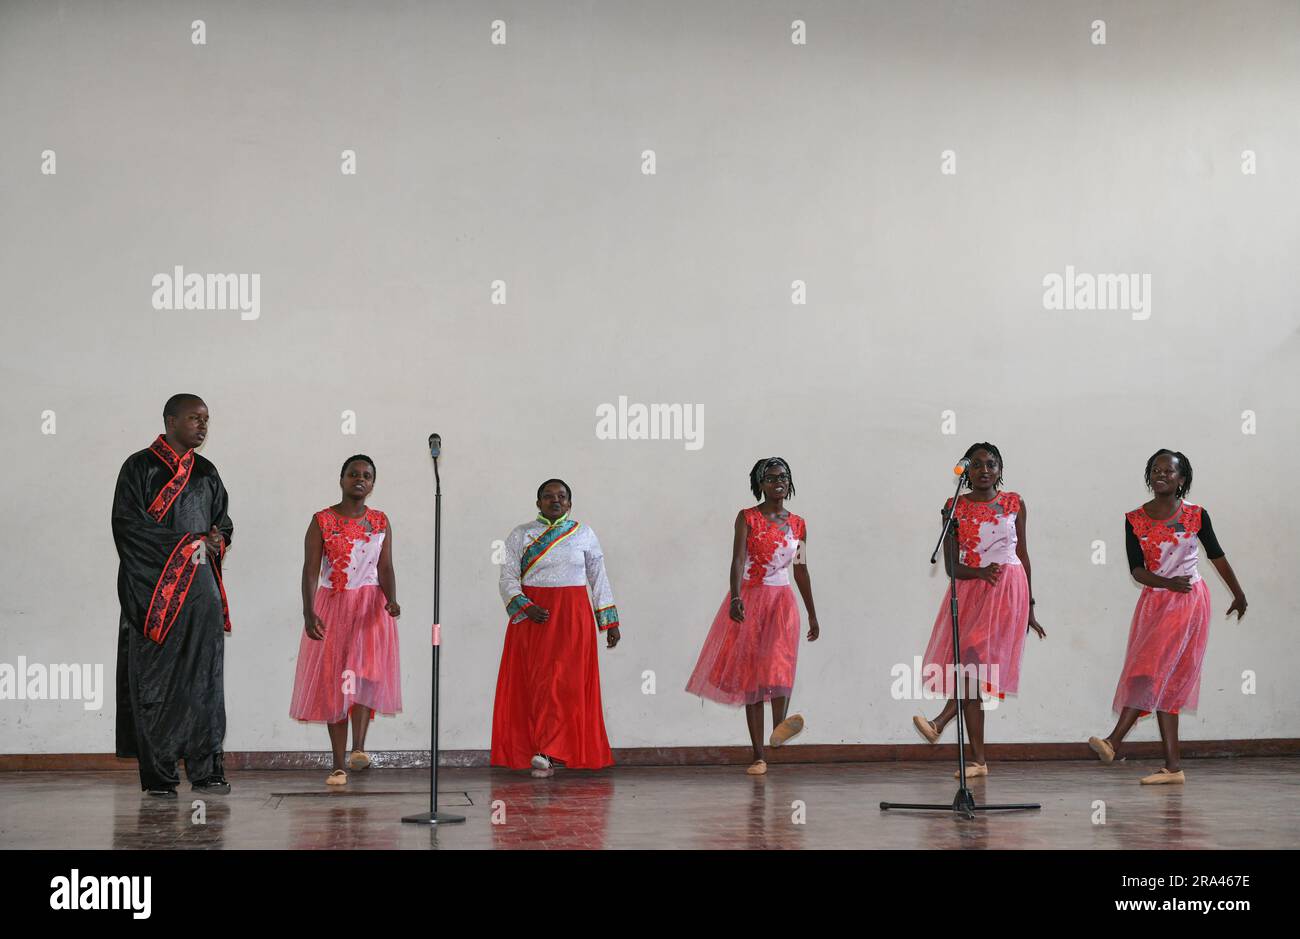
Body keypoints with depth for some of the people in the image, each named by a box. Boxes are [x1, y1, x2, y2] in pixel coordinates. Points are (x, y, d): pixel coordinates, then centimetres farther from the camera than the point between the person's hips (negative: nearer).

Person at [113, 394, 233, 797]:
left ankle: (206, 769, 3)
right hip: (154, 588, -5)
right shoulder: (140, 467, -1)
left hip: (202, 589, 5)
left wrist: (216, 543, -4)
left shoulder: (206, 472, 16)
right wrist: (188, 544, -12)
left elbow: (224, 524, 21)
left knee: (205, 679, 0)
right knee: (155, 683, -3)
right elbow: (127, 524, -9)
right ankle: (157, 774, 0)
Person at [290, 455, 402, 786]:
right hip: (332, 608, 0)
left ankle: (358, 747, -25)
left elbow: (385, 568, 0)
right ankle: (338, 765, 5)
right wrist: (308, 612, -21)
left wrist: (391, 599, -20)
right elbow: (310, 570, -7)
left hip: (370, 608, 1)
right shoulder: (322, 521, -1)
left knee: (366, 671, -21)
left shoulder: (381, 522, 6)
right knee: (333, 683, 1)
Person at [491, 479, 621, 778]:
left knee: (564, 683, -11)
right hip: (532, 618, 0)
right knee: (535, 683, -3)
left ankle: (546, 752, -15)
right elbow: (508, 578, 2)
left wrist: (610, 621, 9)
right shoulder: (520, 535, 7)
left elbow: (599, 578, 12)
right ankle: (549, 755, 2)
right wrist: (524, 607, -15)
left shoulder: (584, 534, 10)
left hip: (573, 618, 0)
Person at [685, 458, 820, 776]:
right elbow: (737, 561, -13)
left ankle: (779, 729, -46)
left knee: (780, 660, -25)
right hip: (750, 601, -2)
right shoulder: (747, 518, -1)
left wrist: (812, 614, 19)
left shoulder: (798, 524, 10)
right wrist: (736, 598, -29)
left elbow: (801, 571, 17)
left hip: (783, 602, 2)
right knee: (751, 672, 0)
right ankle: (758, 756, 4)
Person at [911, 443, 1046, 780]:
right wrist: (980, 572, -18)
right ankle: (978, 759, -1)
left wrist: (1029, 608, 13)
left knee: (976, 650, -25)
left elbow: (1022, 553, 12)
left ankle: (941, 720, -37)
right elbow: (950, 564, 2)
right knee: (971, 663, -4)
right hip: (969, 588, 2)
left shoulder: (1015, 504, 7)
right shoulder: (955, 507, 6)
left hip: (1007, 589, -2)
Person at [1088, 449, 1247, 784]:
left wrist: (1239, 594, 19)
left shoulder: (1195, 515, -2)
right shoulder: (1135, 519, 2)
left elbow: (1216, 555, 10)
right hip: (1154, 601, 3)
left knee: (1153, 669, -17)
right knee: (1164, 683, 1)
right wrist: (1168, 583, -20)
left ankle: (1115, 741, -22)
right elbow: (1137, 569, -3)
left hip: (1189, 600, -3)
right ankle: (1172, 767, 2)